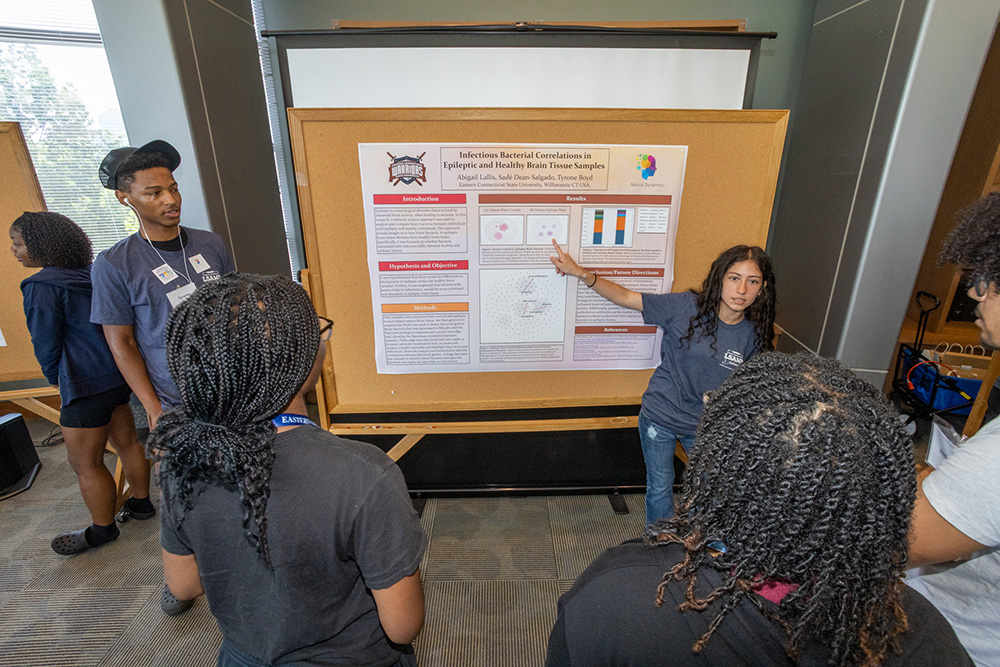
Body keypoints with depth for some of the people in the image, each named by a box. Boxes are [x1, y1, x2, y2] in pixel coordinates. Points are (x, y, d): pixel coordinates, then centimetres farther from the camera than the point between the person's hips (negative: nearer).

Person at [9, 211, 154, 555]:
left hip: (86, 385, -9)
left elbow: (45, 343, -12)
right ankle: (141, 503, 33)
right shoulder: (89, 275, 7)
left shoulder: (42, 285, -17)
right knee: (126, 442, 19)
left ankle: (102, 529, 22)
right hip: (117, 374, 9)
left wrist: (56, 380, 8)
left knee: (85, 463, 6)